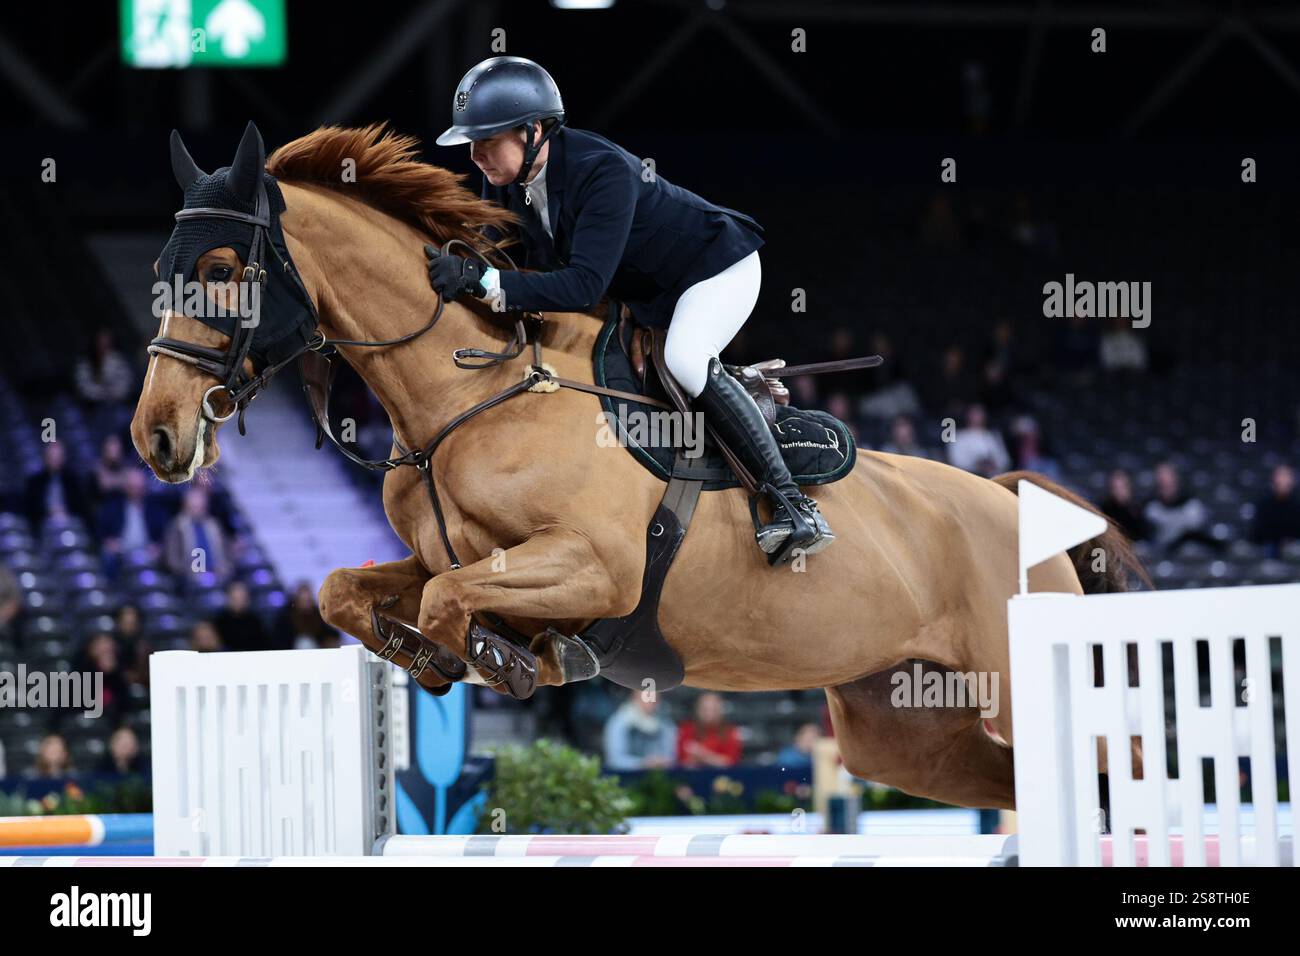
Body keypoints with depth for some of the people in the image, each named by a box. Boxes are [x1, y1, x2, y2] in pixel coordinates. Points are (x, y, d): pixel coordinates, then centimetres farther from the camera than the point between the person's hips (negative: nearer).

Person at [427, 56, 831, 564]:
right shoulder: (504, 179, -13)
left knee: (684, 362, -33)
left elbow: (583, 285, -45)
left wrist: (482, 279, -52)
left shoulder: (604, 172, -37)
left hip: (716, 267, -9)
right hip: (642, 291, 9)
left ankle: (792, 502, -28)